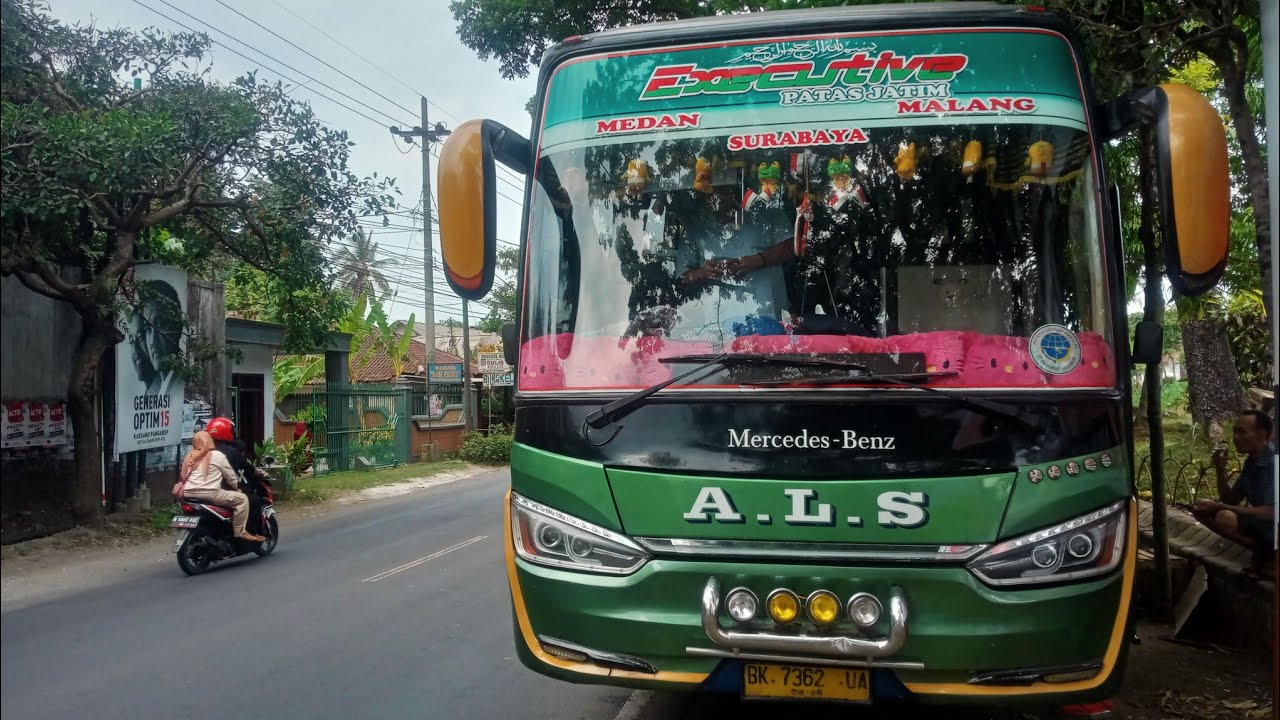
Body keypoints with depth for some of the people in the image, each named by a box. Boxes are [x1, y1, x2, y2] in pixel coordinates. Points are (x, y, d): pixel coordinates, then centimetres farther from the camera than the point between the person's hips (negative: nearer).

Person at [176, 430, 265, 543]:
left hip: (189, 494, 7)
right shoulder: (217, 455, 1)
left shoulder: (190, 456, 17)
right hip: (209, 494, -7)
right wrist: (237, 487, 25)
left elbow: (183, 476, 18)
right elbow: (230, 476, 7)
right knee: (242, 499, 2)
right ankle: (240, 532, -3)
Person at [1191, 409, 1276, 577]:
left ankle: (1265, 552, -6)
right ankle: (1260, 547, 1)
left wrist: (1218, 507, -23)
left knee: (1225, 518, -31)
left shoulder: (1274, 462, -24)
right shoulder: (1252, 460, 5)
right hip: (1260, 521, 9)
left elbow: (1271, 513, -29)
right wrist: (1221, 470, -6)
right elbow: (1231, 500, 11)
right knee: (1200, 508, 3)